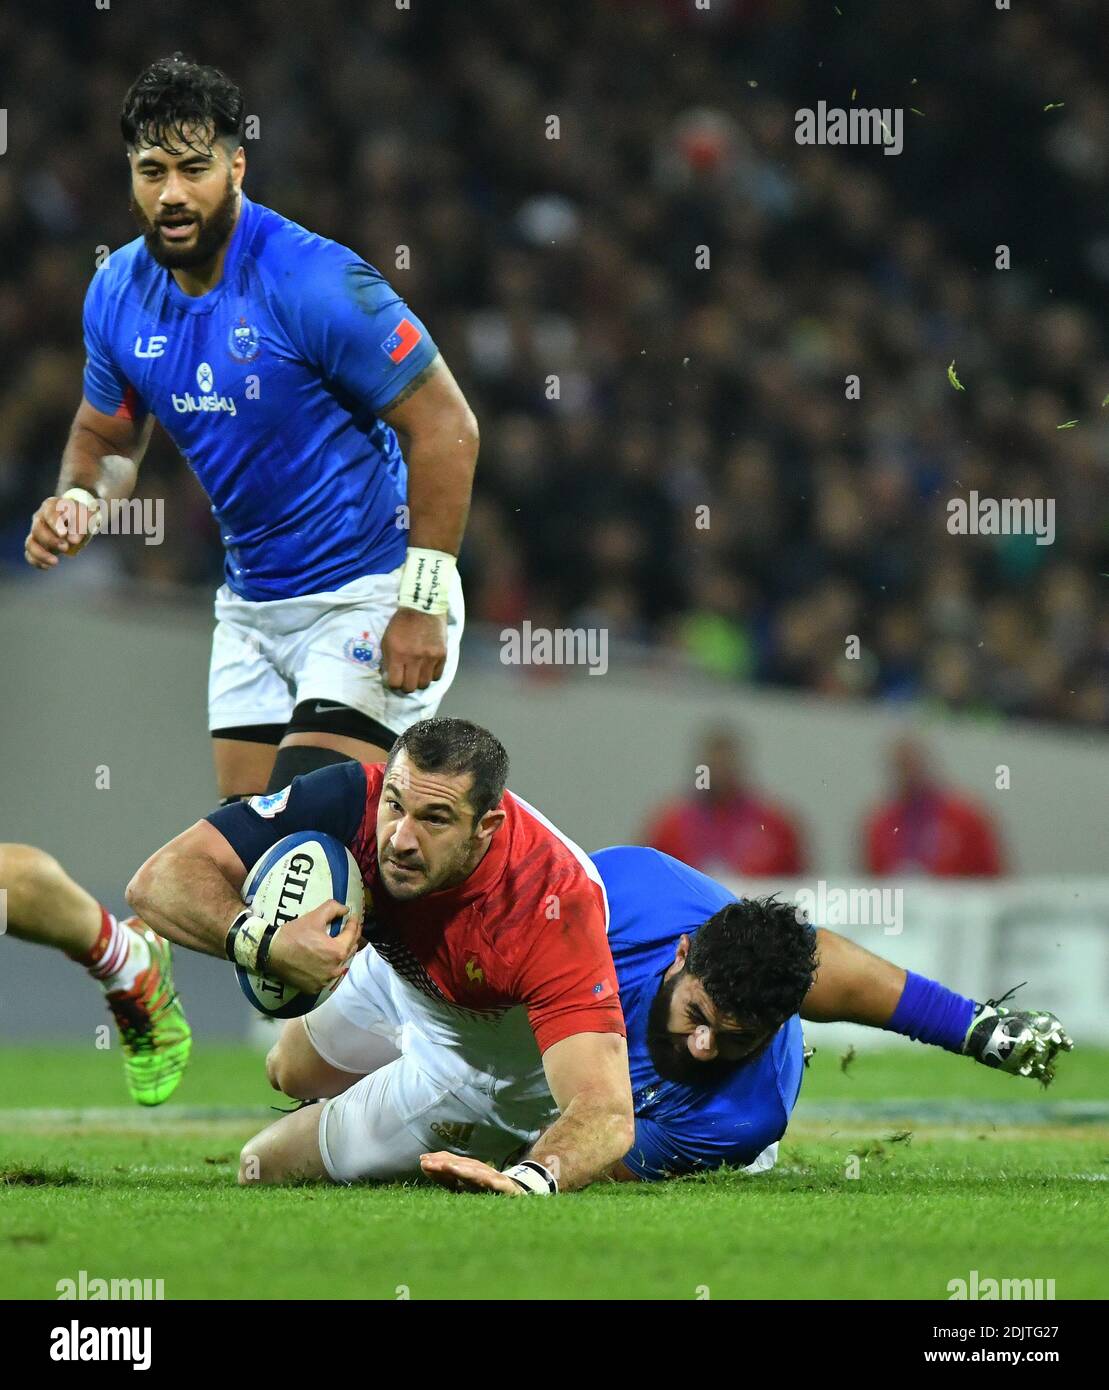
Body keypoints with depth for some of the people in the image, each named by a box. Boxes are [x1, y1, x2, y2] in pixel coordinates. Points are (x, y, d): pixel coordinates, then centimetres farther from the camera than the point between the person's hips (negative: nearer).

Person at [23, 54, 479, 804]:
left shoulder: (317, 282, -21)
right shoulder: (118, 293, 0)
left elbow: (446, 427, -18)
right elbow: (108, 436, 17)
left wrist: (423, 603, -20)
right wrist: (80, 502, -7)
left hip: (369, 596, -7)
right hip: (253, 598, 7)